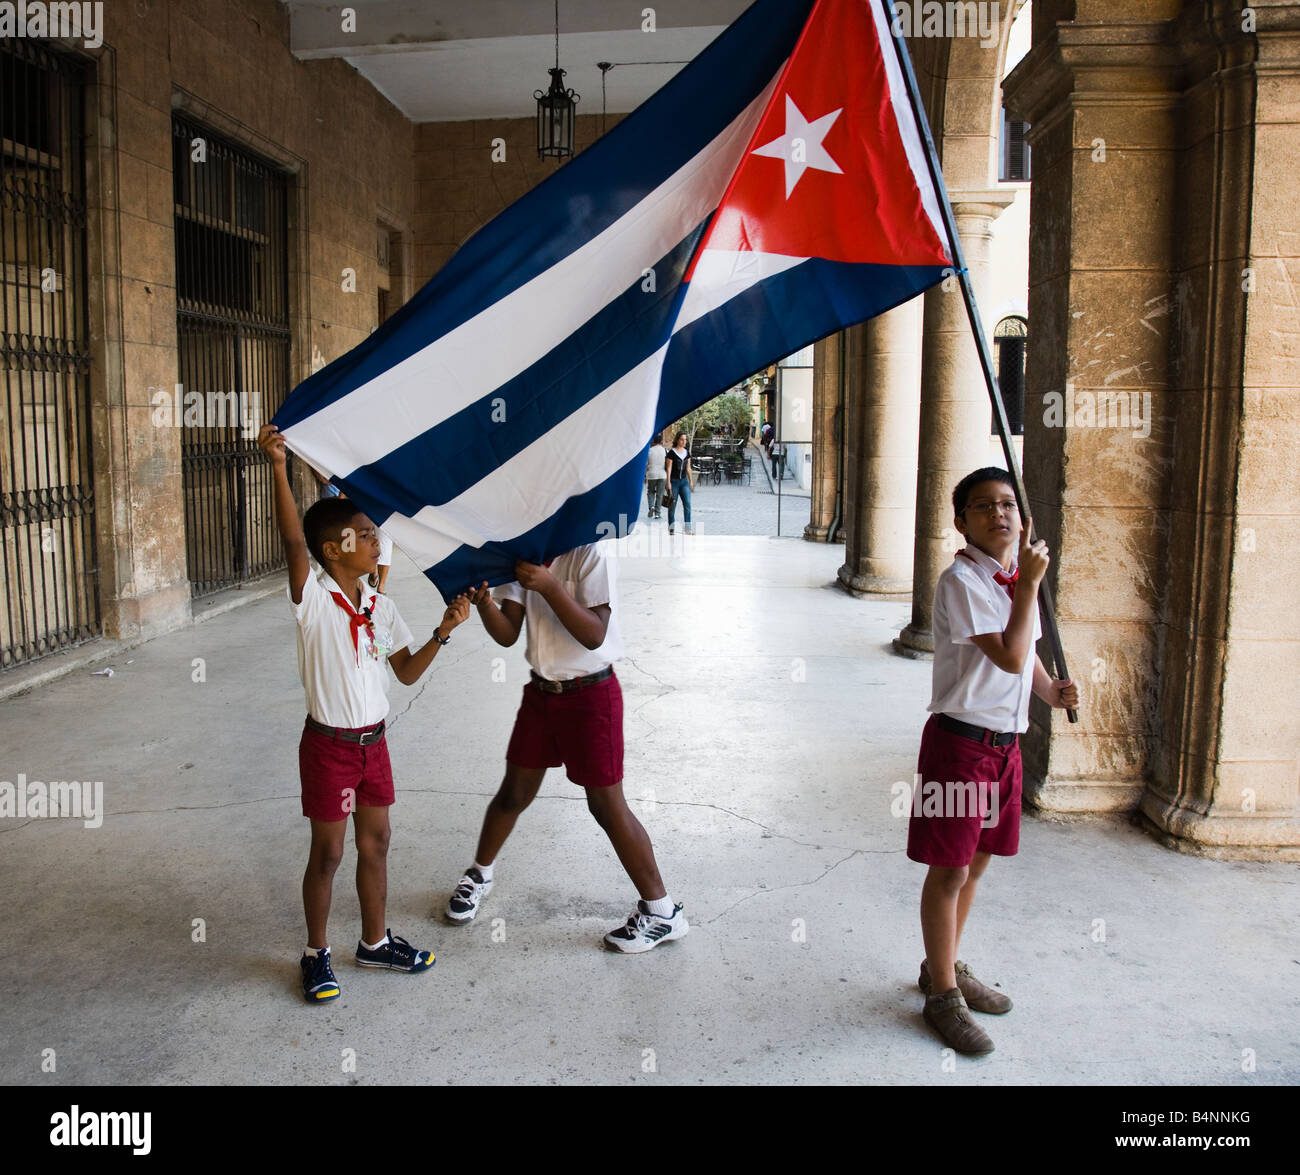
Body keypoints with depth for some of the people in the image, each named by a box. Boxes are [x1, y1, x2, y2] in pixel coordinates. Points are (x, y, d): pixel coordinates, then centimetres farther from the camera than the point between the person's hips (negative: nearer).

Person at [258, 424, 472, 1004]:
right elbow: (294, 542, -31)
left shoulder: (382, 608, 4)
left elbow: (407, 672, 8)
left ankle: (375, 941, 35)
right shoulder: (314, 600, -15)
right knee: (327, 852, 7)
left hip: (372, 740, 6)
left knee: (375, 844, 17)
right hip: (329, 743, -6)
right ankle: (316, 954, 25)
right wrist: (278, 467, -41)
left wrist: (442, 633, -6)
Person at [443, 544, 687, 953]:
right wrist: (484, 604, -27)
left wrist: (549, 586, -34)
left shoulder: (588, 556, -18)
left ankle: (662, 913, 13)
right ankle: (479, 876, 40)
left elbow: (594, 635, -25)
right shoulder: (519, 561, 0)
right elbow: (508, 635, -7)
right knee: (514, 793, 15)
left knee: (607, 806, -1)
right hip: (541, 690, 6)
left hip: (590, 694, -5)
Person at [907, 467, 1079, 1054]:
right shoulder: (961, 580, -16)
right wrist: (1030, 584, -17)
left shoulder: (1018, 577, 10)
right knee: (950, 870, 2)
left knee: (974, 863, 19)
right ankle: (943, 993, 17)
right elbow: (1010, 657, -22)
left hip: (1006, 740, 8)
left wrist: (1052, 690, 4)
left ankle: (945, 968, 36)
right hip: (961, 739, -8)